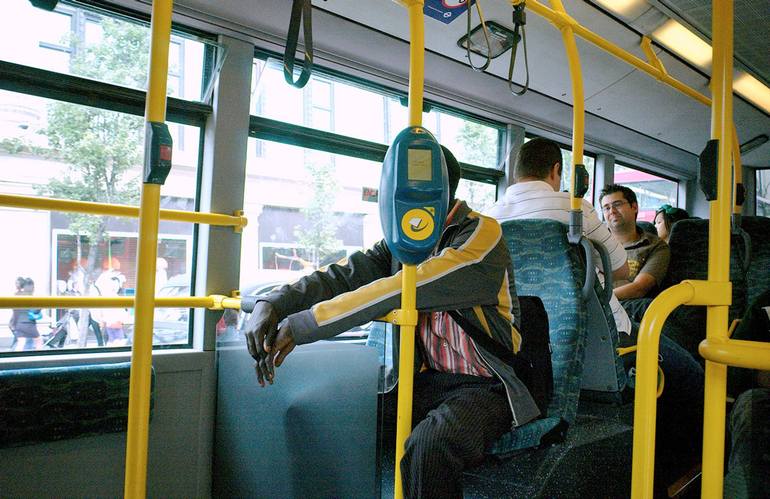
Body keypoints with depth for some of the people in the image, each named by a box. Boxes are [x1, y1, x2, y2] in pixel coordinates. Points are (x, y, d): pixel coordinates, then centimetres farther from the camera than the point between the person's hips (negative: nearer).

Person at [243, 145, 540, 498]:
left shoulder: (480, 233, -14)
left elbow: (401, 291, -26)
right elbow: (342, 277, -1)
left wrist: (305, 323, -26)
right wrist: (271, 305, -19)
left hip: (487, 386, -6)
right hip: (429, 380, 6)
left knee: (429, 445, -34)